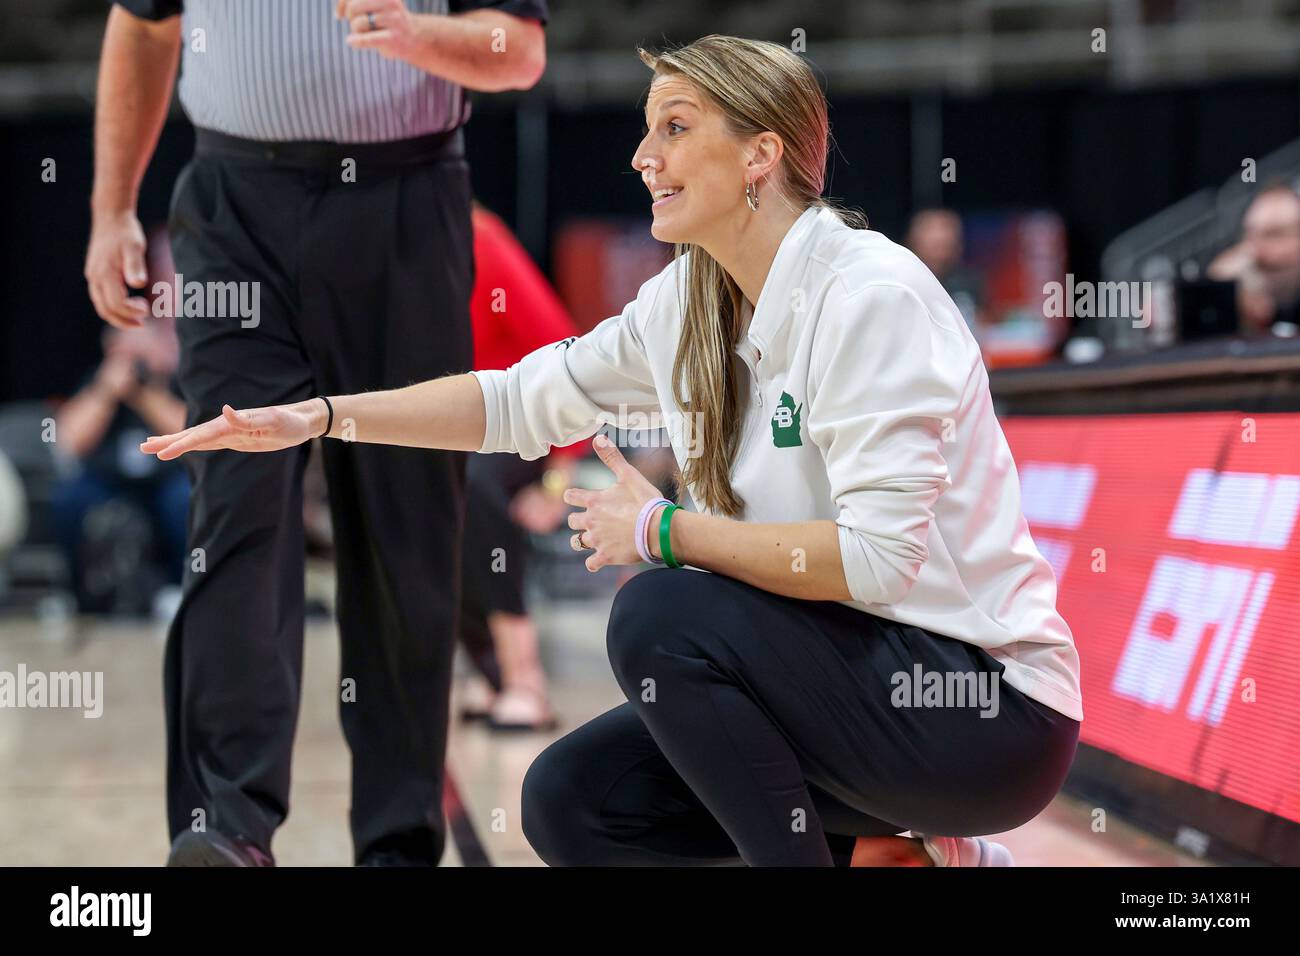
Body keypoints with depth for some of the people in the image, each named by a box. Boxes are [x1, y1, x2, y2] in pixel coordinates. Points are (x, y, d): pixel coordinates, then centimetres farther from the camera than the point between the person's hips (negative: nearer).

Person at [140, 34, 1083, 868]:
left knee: (661, 617, -25)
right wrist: (316, 416, 6)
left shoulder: (871, 295, -21)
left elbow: (874, 556, -28)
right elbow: (527, 397, 14)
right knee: (570, 801, 2)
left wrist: (663, 530, -18)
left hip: (992, 708, -9)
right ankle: (892, 852, 8)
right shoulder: (689, 301, 5)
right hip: (848, 677, 9)